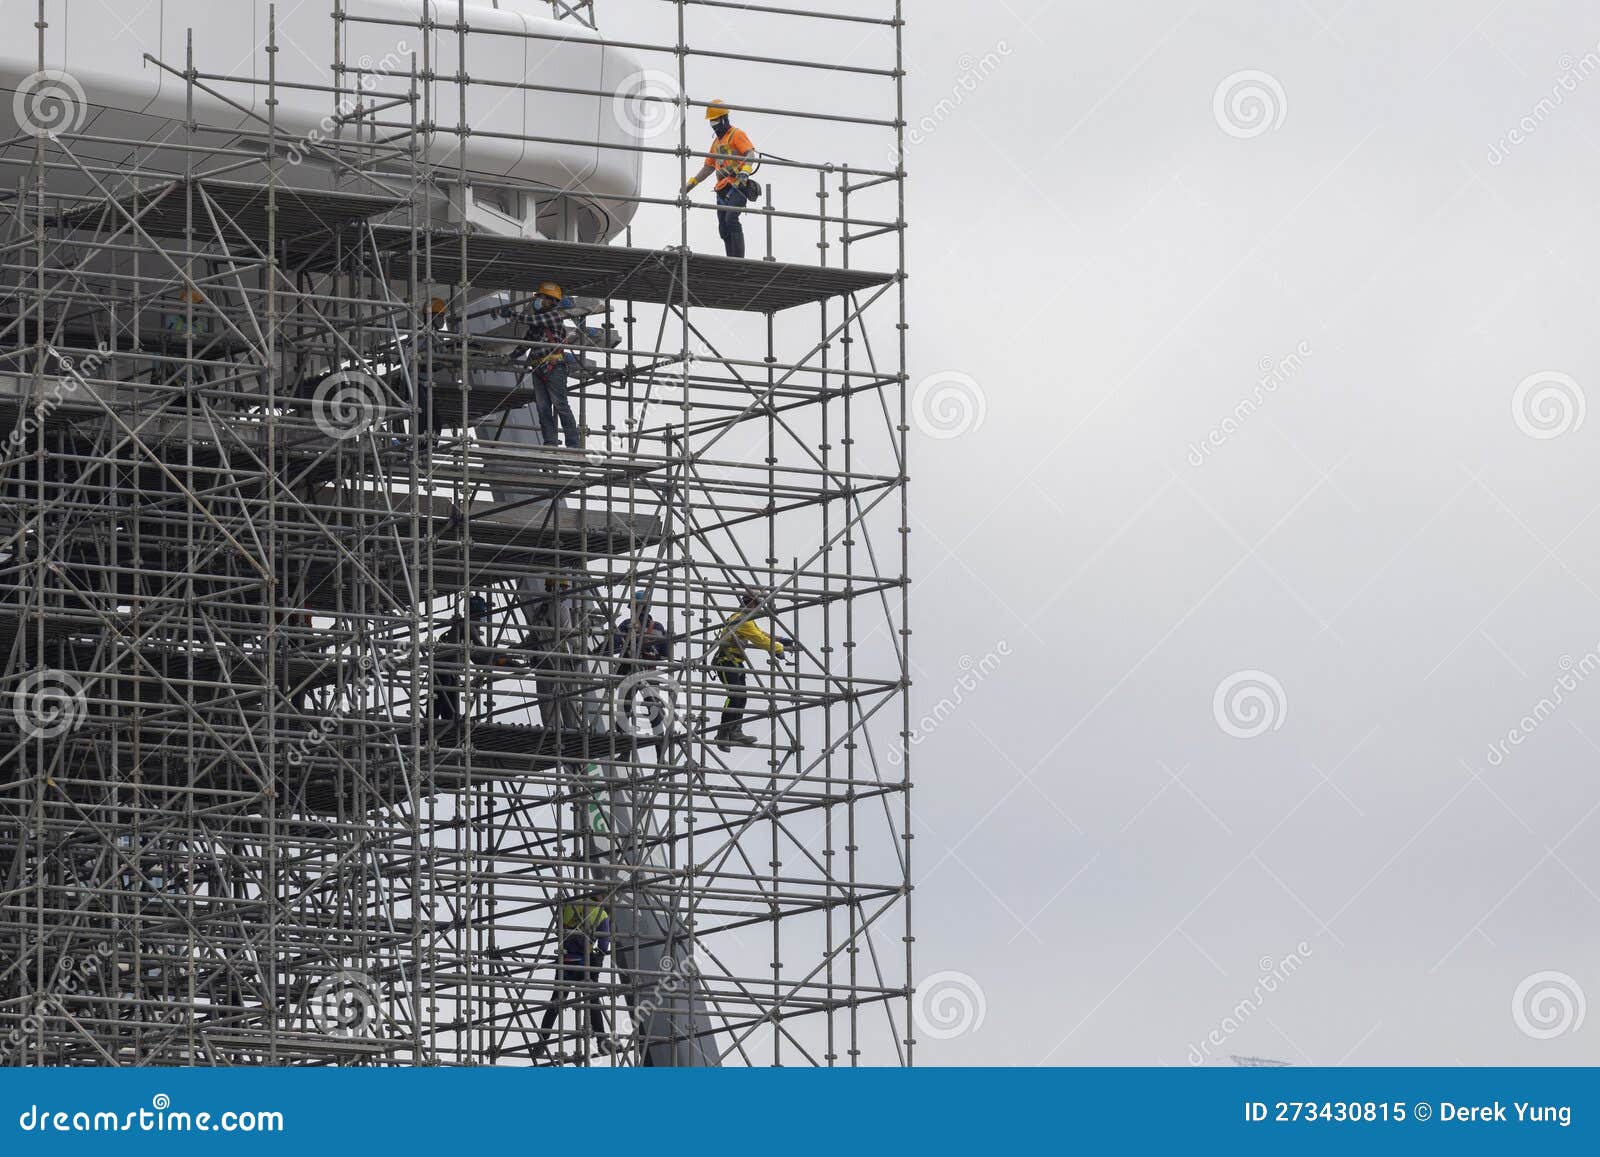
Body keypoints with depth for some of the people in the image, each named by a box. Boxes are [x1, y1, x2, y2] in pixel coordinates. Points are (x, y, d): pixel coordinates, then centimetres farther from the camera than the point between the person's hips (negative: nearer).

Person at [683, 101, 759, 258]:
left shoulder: (737, 135, -1)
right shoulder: (717, 142, 25)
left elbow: (750, 153, -15)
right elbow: (708, 167, 31)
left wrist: (745, 171, -33)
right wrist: (691, 184, 27)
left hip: (737, 187, -9)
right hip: (723, 190, 9)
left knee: (731, 219, -24)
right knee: (723, 228, 3)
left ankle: (739, 258, -27)